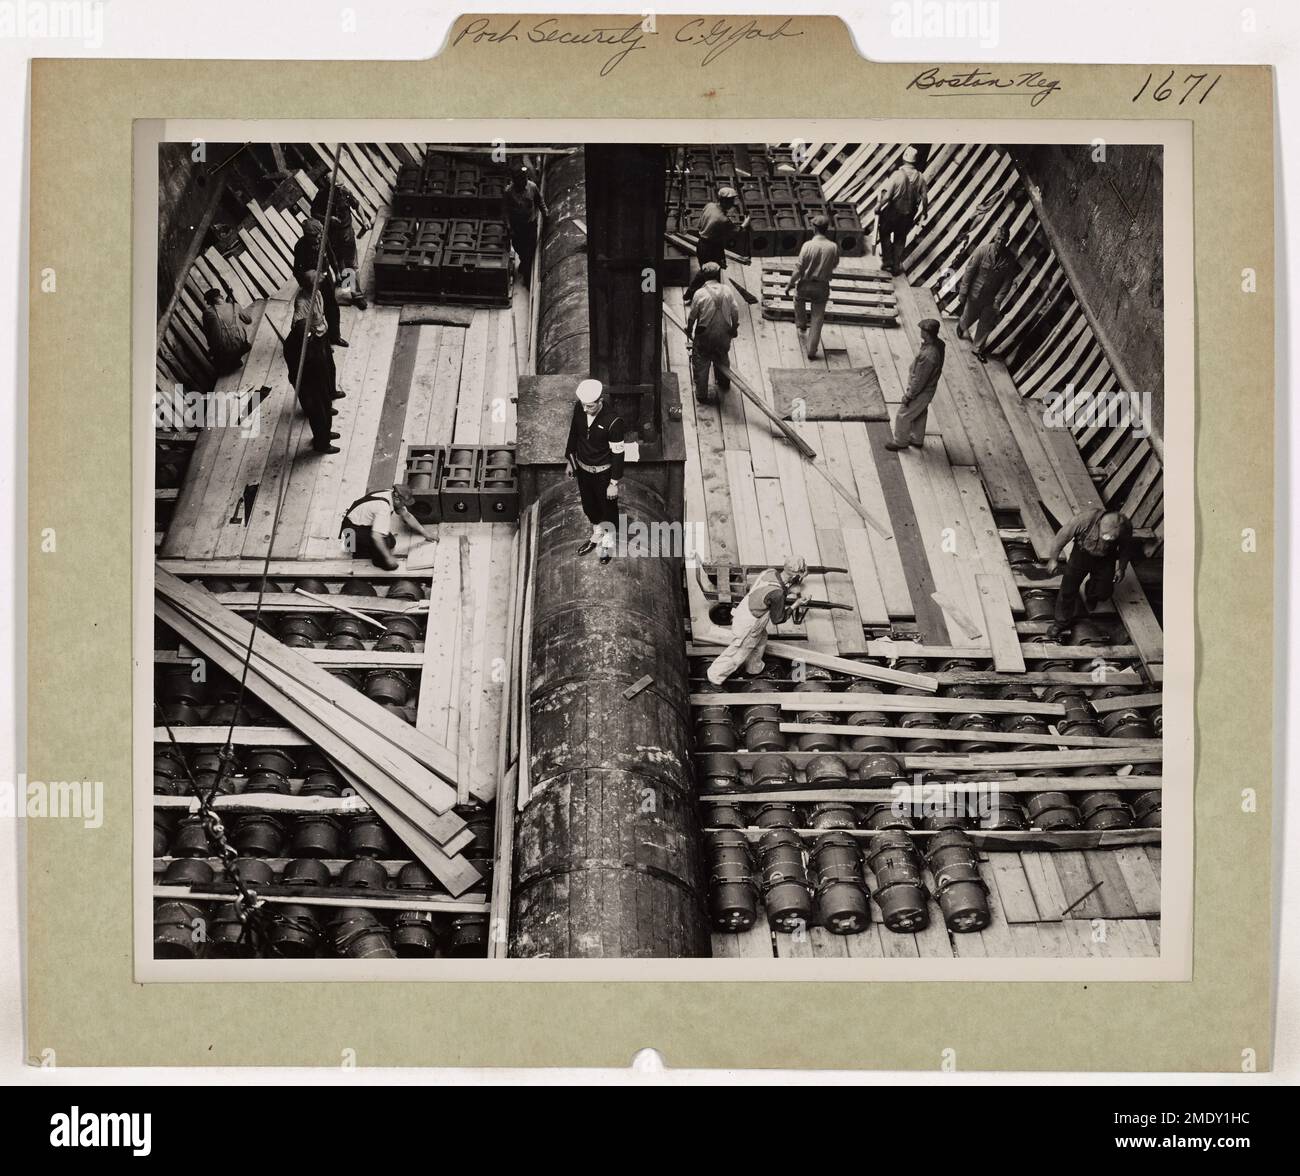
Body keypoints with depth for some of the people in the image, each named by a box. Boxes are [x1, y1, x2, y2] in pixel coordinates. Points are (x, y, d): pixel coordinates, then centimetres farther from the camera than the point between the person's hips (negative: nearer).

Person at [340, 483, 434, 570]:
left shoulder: (394, 497, -8)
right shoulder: (384, 508, -35)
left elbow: (407, 516, 7)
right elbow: (376, 536, -40)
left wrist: (425, 533, 9)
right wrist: (388, 557, -34)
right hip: (353, 530, -9)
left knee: (391, 541, 7)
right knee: (385, 541, -27)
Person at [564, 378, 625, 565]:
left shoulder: (613, 421, -31)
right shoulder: (579, 408, -15)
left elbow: (618, 453, -21)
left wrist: (614, 483, -16)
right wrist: (569, 461, 11)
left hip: (603, 472, -5)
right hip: (582, 468, 5)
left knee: (607, 509, 16)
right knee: (589, 506, 25)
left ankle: (608, 544, 40)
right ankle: (597, 536, 50)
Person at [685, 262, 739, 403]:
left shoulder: (700, 294, -17)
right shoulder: (727, 291, -9)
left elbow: (692, 316, -8)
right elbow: (735, 312, -2)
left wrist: (689, 331, 9)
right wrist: (734, 328, 15)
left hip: (704, 336, -3)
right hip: (723, 334, 3)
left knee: (701, 364, 12)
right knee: (722, 359, 27)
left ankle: (702, 394, 16)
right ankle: (724, 384, 46)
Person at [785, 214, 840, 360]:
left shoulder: (808, 245, -17)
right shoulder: (833, 247, -11)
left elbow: (798, 269, -14)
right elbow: (834, 265, 6)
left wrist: (790, 285, -4)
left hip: (806, 284, -1)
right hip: (822, 287, 1)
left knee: (799, 300, 34)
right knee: (817, 319, 10)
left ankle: (801, 325, 49)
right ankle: (812, 351, 11)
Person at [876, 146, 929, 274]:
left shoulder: (897, 175, -22)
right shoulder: (920, 178, -9)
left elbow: (886, 195, -23)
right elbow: (924, 199, -3)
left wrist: (878, 206, -7)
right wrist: (922, 215, 12)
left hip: (892, 212, -3)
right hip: (908, 215, 3)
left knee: (885, 234, 21)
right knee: (900, 240, 21)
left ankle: (887, 262, 20)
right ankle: (896, 266, 27)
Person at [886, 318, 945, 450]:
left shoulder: (928, 356, -39)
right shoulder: (938, 344, -12)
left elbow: (919, 380, -29)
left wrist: (909, 396, -18)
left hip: (921, 392, -9)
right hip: (929, 388, 9)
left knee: (902, 416, 12)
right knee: (920, 414, 28)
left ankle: (900, 442, 33)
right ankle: (917, 439, 47)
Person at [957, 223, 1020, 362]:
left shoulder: (1010, 258, -16)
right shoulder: (982, 250, -21)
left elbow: (1007, 280, -8)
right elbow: (969, 271, -13)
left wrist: (998, 299, -13)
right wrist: (963, 292, -10)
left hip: (991, 298, 1)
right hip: (975, 294, -1)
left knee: (986, 325, 13)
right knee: (969, 318, 21)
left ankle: (979, 349, 34)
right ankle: (961, 325, 58)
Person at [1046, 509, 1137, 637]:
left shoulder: (1126, 528, -30)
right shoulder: (1085, 519, -37)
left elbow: (1126, 549, -5)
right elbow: (1063, 535, -19)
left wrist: (1121, 569, 7)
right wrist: (1053, 559, -8)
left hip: (1106, 559, 1)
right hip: (1082, 553, -1)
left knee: (1103, 593, 5)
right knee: (1068, 589, 1)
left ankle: (1090, 594, 44)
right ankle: (1061, 623, 24)